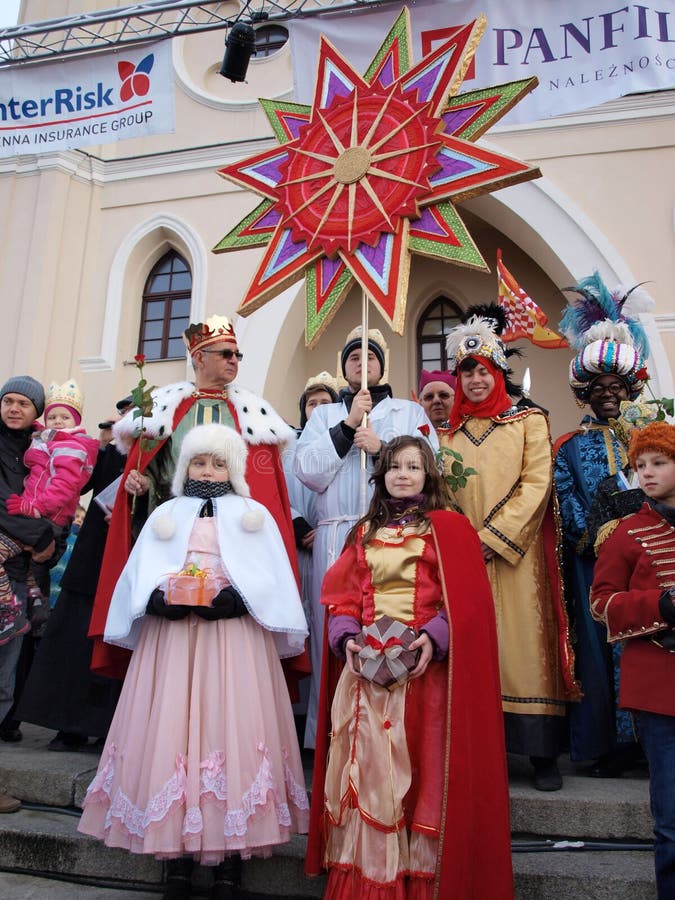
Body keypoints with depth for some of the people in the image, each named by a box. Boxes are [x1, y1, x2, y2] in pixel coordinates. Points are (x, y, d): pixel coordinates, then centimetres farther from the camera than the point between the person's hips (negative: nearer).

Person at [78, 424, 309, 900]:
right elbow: (139, 575, 6)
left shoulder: (254, 516, 12)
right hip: (172, 636, 2)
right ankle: (178, 856, 11)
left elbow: (272, 580, 0)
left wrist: (234, 597, -17)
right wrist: (161, 596, -15)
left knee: (230, 730, -4)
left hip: (234, 638, -2)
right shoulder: (165, 515, 17)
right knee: (171, 732, -1)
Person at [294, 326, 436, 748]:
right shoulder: (324, 416, 20)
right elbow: (308, 472, 4)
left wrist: (382, 448, -7)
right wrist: (348, 426, -2)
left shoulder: (411, 412, 17)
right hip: (336, 539, 1)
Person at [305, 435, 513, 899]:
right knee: (367, 770, 6)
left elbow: (465, 599, -5)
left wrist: (434, 637, -19)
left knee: (421, 772, 2)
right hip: (367, 666, 3)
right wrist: (347, 638, -8)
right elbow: (343, 596, 9)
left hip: (426, 667, -3)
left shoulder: (449, 528, 3)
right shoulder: (364, 533, 14)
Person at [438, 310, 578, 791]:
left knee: (522, 645, -2)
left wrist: (493, 536, -12)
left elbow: (536, 484, -5)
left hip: (515, 554, -3)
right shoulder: (450, 434, 15)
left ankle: (543, 754, 8)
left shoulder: (529, 421, 5)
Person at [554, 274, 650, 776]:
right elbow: (567, 499, 0)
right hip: (593, 560, -1)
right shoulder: (571, 445, 8)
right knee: (600, 645, 1)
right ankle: (612, 744, 12)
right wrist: (592, 535, -13)